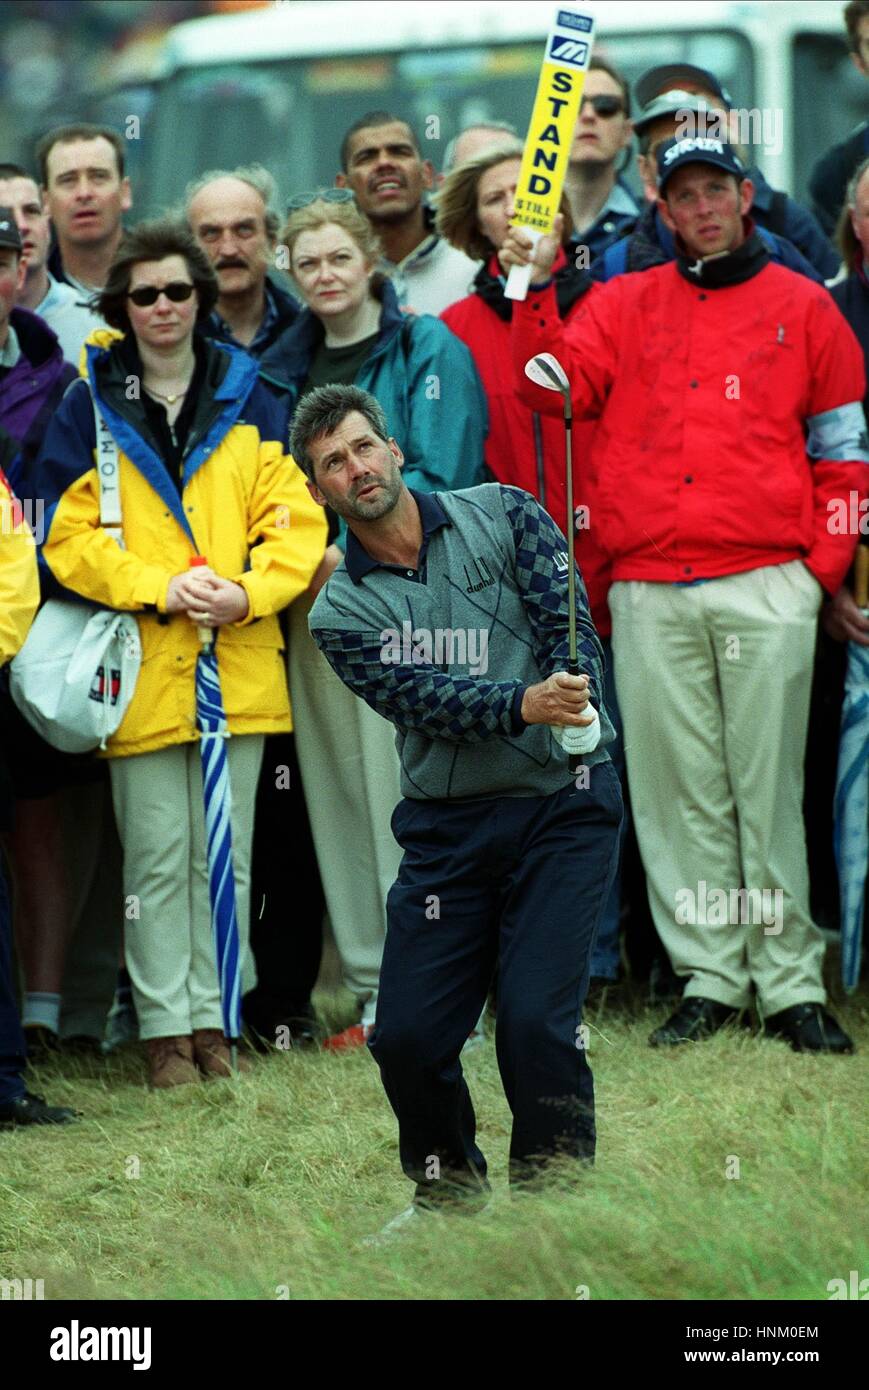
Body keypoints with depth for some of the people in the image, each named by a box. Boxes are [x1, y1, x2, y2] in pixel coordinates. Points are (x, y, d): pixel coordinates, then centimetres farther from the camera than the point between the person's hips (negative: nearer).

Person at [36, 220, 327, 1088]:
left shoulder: (247, 401, 9)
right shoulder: (89, 409, 3)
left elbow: (293, 521, 5)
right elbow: (69, 534, -2)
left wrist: (245, 593, -12)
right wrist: (160, 588, -14)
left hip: (239, 666, 2)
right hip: (141, 667, -2)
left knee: (227, 854, 5)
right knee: (157, 858, -1)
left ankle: (213, 1017, 13)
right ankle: (165, 1026, 5)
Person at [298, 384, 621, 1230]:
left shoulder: (502, 516, 4)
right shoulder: (342, 612, 4)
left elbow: (567, 622, -7)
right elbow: (423, 699, -11)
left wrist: (575, 712, -27)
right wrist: (522, 707, -30)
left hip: (561, 804, -2)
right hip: (447, 826, 2)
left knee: (536, 1020, -16)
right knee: (407, 1036, -2)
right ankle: (447, 1186, 26)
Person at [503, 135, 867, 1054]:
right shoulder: (623, 306, 15)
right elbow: (556, 388, 1)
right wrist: (537, 292, -10)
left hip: (767, 587, -2)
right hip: (648, 591, 2)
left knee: (769, 789, -3)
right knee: (679, 791, 1)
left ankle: (791, 985, 0)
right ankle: (708, 978, 7)